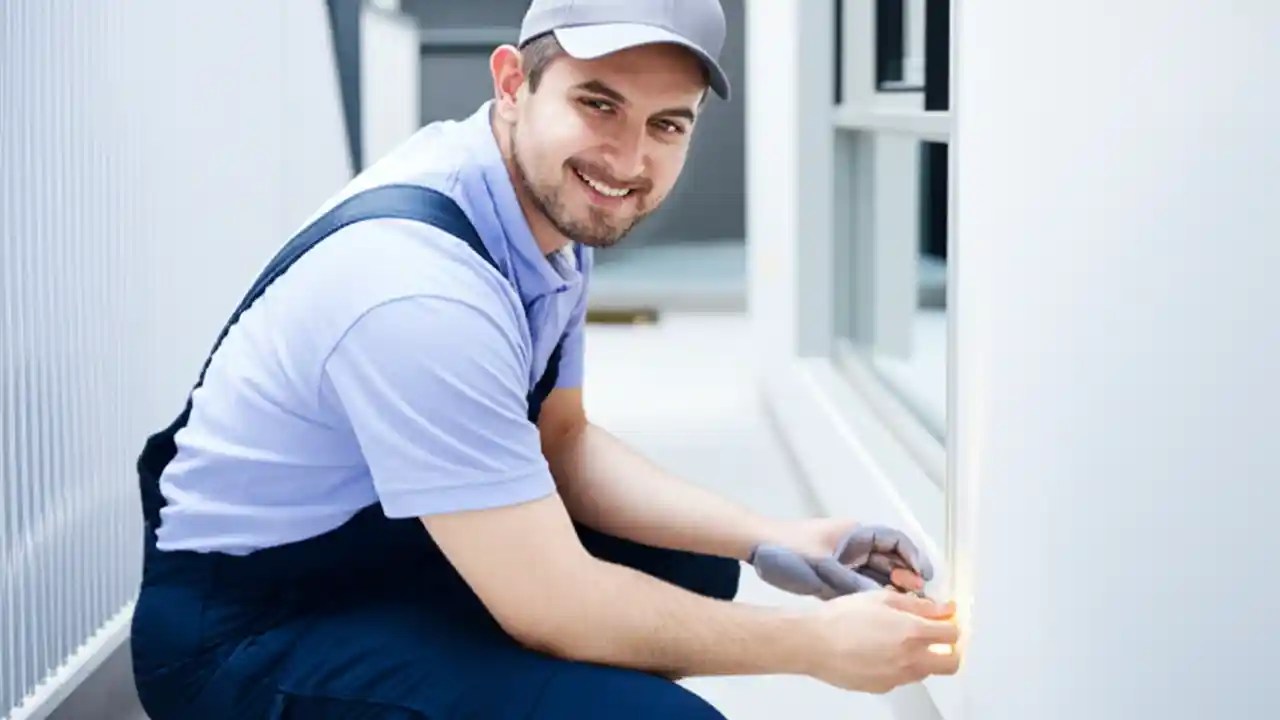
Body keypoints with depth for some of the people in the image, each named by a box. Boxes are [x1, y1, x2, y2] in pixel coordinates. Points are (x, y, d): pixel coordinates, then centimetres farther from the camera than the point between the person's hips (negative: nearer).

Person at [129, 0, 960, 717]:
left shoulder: (553, 206, -3)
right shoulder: (420, 285, -30)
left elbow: (562, 444, 10)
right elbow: (552, 608, -27)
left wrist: (773, 543, -1)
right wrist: (819, 642, -17)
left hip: (382, 555, 10)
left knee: (693, 567, 15)